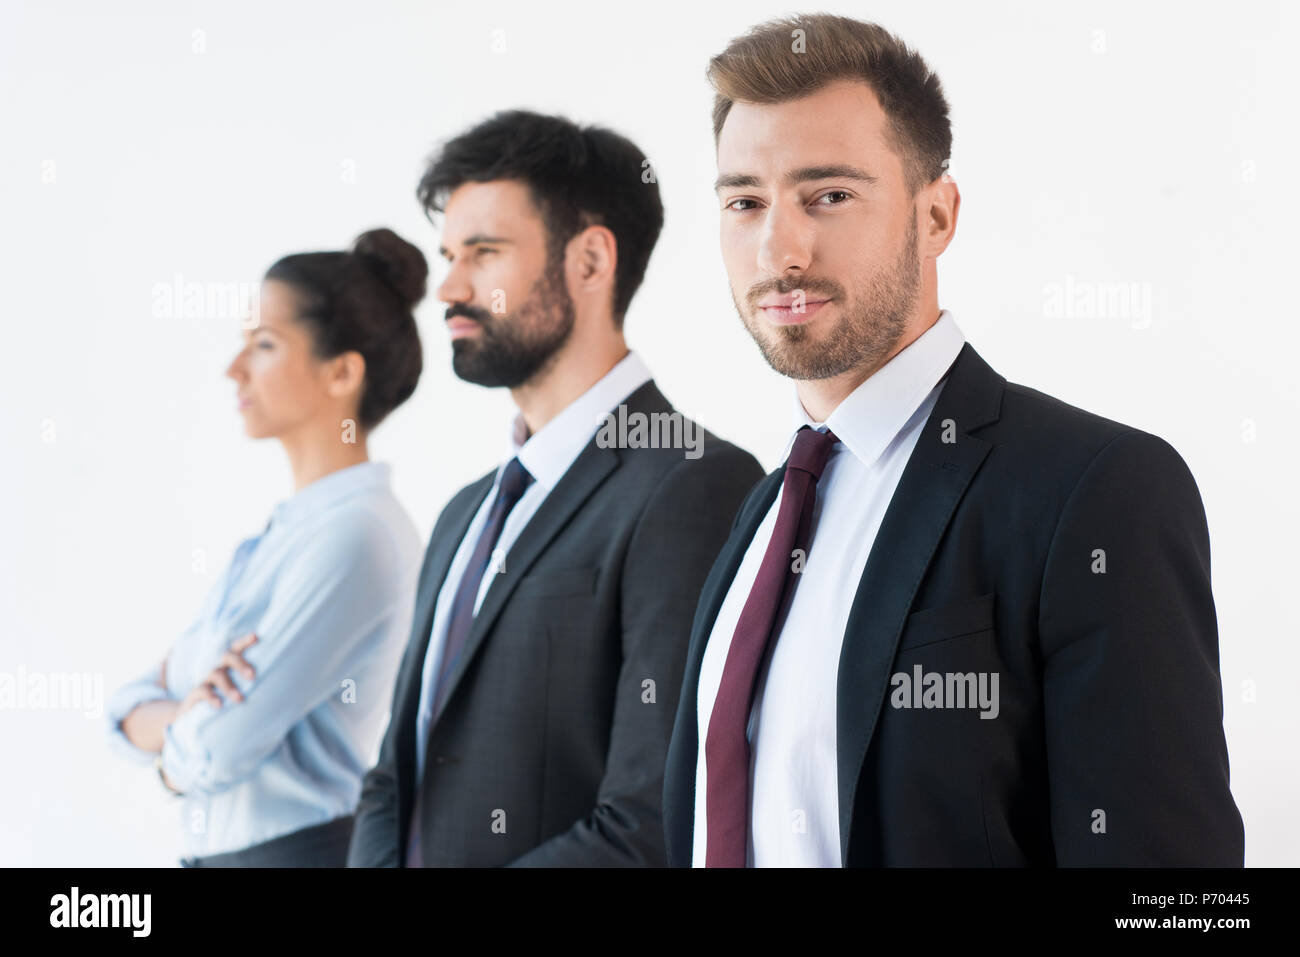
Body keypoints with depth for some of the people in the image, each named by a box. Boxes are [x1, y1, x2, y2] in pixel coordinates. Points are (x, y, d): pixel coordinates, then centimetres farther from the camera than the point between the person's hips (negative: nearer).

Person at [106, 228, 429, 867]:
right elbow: (131, 706, 7)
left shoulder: (355, 535, -17)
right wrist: (181, 720, -14)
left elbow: (221, 751, -20)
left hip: (299, 846, -8)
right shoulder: (282, 533, 10)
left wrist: (169, 737, 1)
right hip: (216, 848, 8)